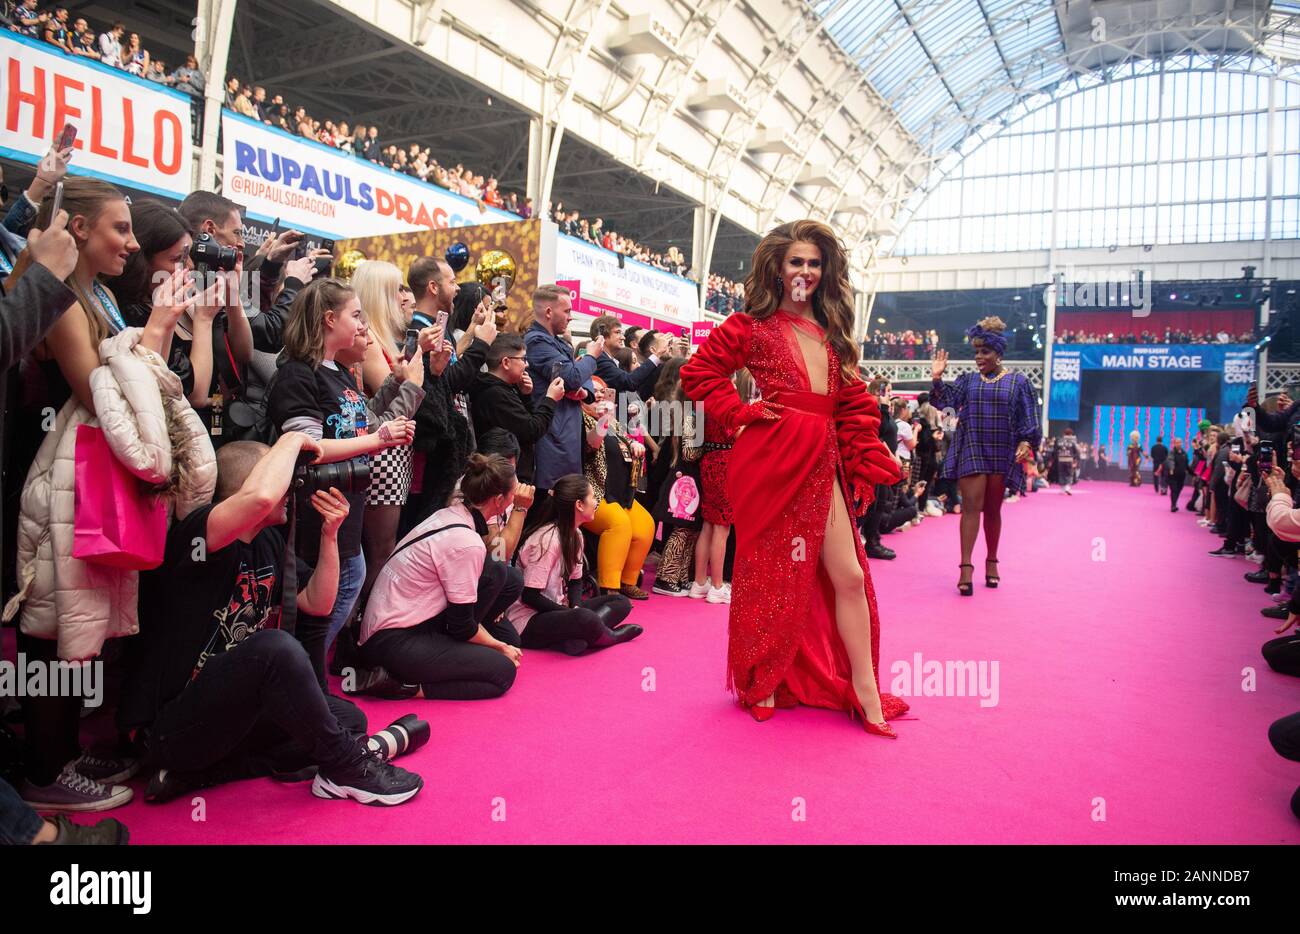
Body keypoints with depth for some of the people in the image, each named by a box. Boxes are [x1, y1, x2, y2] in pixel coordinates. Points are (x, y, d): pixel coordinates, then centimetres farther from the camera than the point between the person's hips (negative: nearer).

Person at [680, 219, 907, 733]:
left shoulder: (832, 331, 15)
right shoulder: (752, 325, 1)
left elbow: (854, 405, 14)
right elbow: (697, 372, 0)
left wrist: (866, 467, 7)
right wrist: (743, 412, -7)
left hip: (822, 463, 5)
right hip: (771, 460, -4)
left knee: (849, 576, 0)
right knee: (771, 576, 6)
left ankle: (865, 692, 11)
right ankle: (761, 685, 25)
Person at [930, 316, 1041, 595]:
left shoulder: (1018, 382, 3)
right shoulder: (967, 380, 9)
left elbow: (1028, 419, 0)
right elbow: (945, 401, 0)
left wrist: (1026, 442, -14)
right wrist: (937, 378, -14)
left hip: (1002, 454, 0)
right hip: (972, 451, 1)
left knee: (992, 509, 9)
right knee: (971, 506, -9)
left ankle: (991, 562, 24)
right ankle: (966, 567, -12)